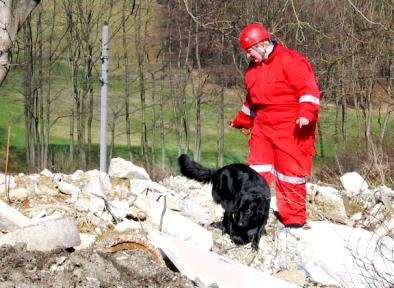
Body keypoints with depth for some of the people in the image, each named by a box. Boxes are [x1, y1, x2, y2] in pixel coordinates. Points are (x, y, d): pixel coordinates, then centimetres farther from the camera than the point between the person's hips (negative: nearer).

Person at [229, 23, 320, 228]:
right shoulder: (252, 69, 16)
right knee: (256, 171, 2)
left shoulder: (290, 61, -11)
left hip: (291, 130, -7)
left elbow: (308, 89, -18)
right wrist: (241, 121, 35)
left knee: (290, 172, -3)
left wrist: (306, 113, -30)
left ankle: (294, 220, 6)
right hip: (263, 127, 7)